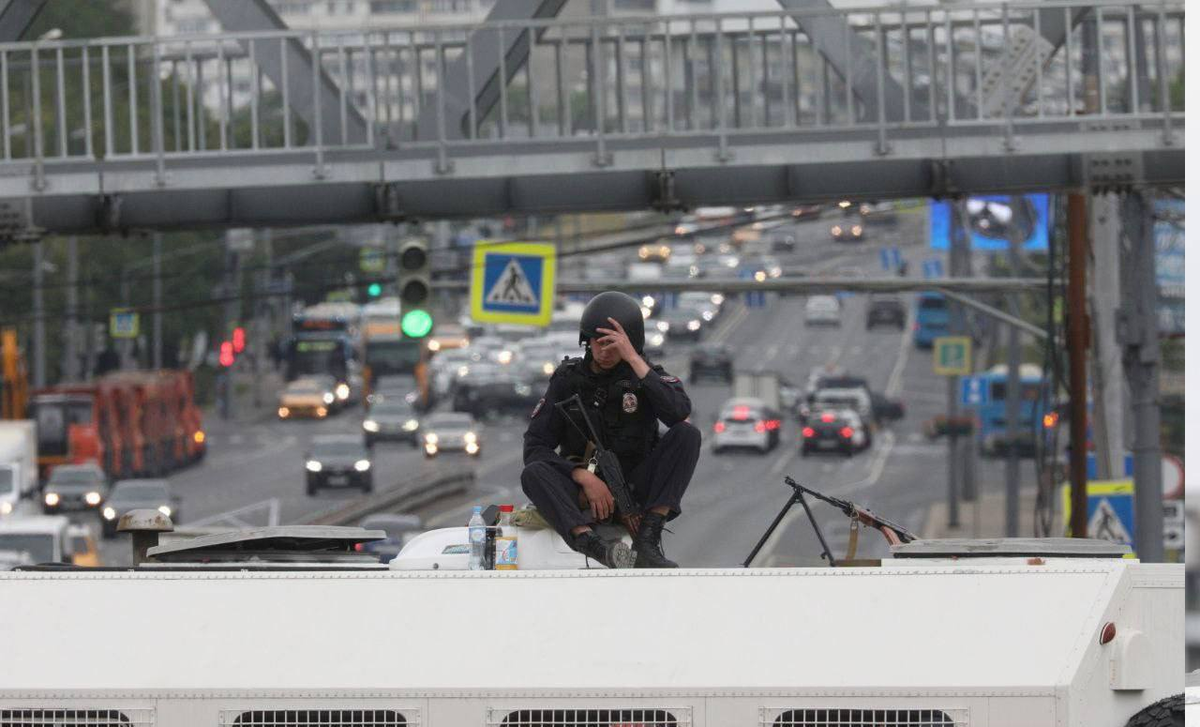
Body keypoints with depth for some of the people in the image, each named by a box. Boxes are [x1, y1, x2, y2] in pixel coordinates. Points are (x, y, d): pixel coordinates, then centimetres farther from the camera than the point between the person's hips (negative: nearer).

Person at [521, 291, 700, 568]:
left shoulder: (646, 374, 1)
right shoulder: (569, 379, 3)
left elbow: (679, 411, -22)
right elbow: (535, 447, -3)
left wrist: (633, 359, -24)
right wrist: (585, 477, -18)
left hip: (636, 490, 0)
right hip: (586, 494, 0)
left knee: (687, 434, -21)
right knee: (533, 474, -29)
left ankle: (647, 540, -32)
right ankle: (593, 544, -54)